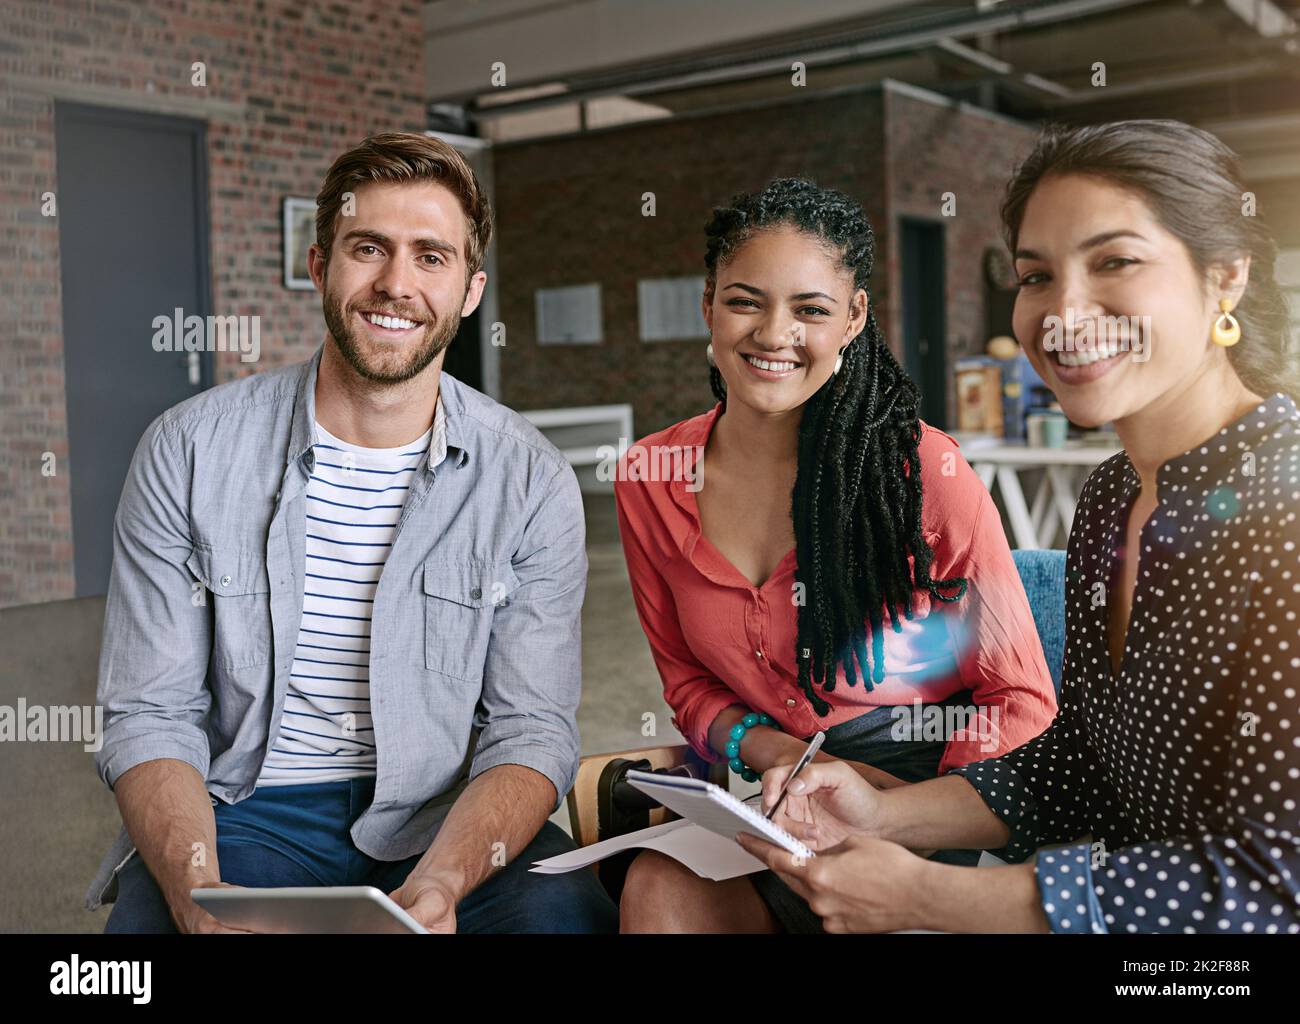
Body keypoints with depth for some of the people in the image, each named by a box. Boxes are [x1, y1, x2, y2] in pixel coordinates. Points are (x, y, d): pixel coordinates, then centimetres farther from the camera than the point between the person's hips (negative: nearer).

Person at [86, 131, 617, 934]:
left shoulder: (531, 481, -4)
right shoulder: (189, 452, -3)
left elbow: (530, 728, -6)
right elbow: (150, 714, -4)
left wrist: (438, 883, -25)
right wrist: (199, 892, -22)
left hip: (444, 815, 1)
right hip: (244, 811, 0)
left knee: (566, 914, -27)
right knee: (144, 918, -30)